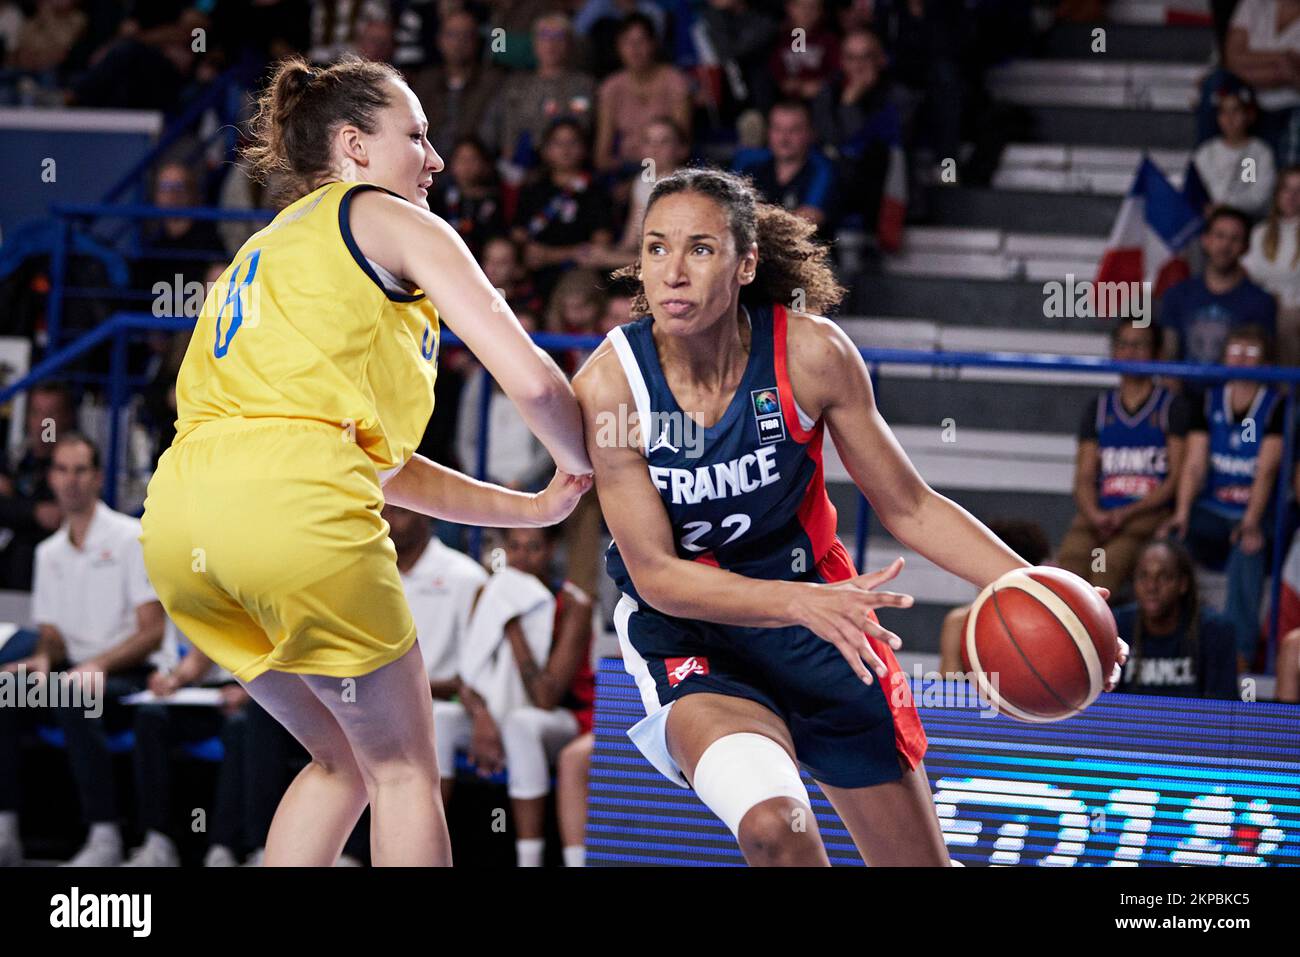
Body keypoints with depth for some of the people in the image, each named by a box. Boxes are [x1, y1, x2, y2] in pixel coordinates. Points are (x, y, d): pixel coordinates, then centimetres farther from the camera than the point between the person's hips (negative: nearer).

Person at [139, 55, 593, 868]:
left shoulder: (264, 250, 34)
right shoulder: (392, 221, 11)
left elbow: (382, 463, 33)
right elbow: (530, 380, 1)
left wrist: (530, 508, 32)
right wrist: (587, 466, 22)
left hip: (179, 512, 7)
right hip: (294, 507, -7)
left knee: (343, 763, 21)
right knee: (403, 770, 7)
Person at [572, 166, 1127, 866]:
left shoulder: (811, 354, -16)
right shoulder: (610, 384, -20)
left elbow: (909, 507, -5)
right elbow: (654, 572, -18)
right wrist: (801, 603, -33)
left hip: (817, 607, 2)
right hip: (682, 630, -2)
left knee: (919, 863, 8)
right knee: (770, 821, -32)